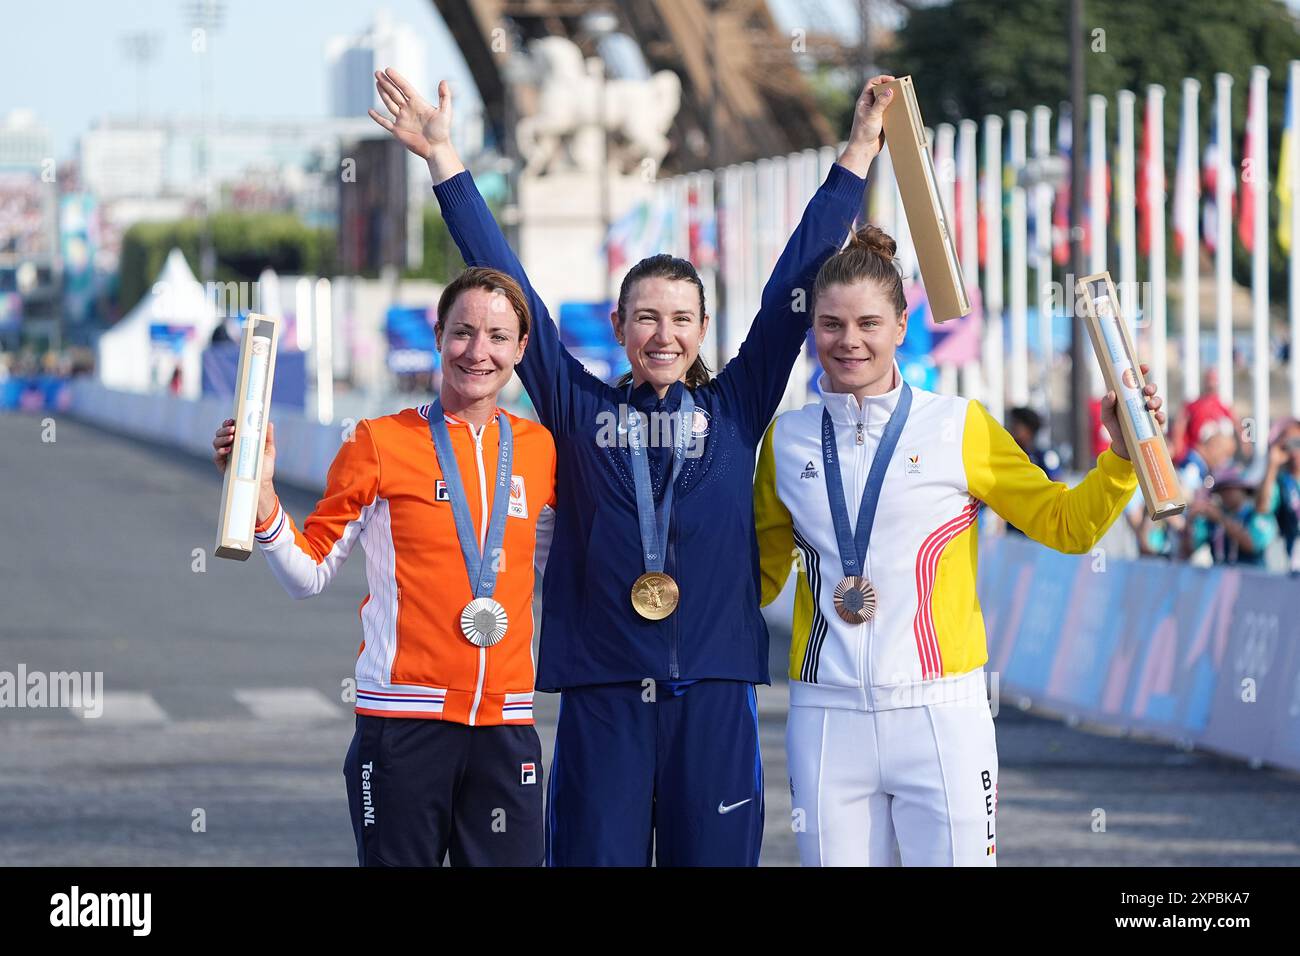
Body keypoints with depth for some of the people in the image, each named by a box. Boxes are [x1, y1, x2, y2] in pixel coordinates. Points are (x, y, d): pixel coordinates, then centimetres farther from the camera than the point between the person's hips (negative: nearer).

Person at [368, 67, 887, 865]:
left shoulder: (736, 408, 9)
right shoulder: (579, 409, 8)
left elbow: (797, 281, 7)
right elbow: (507, 286, 6)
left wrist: (858, 153, 5)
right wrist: (444, 158, 4)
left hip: (714, 693, 0)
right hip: (602, 689, 0)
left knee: (711, 857, 3)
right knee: (596, 856, 0)